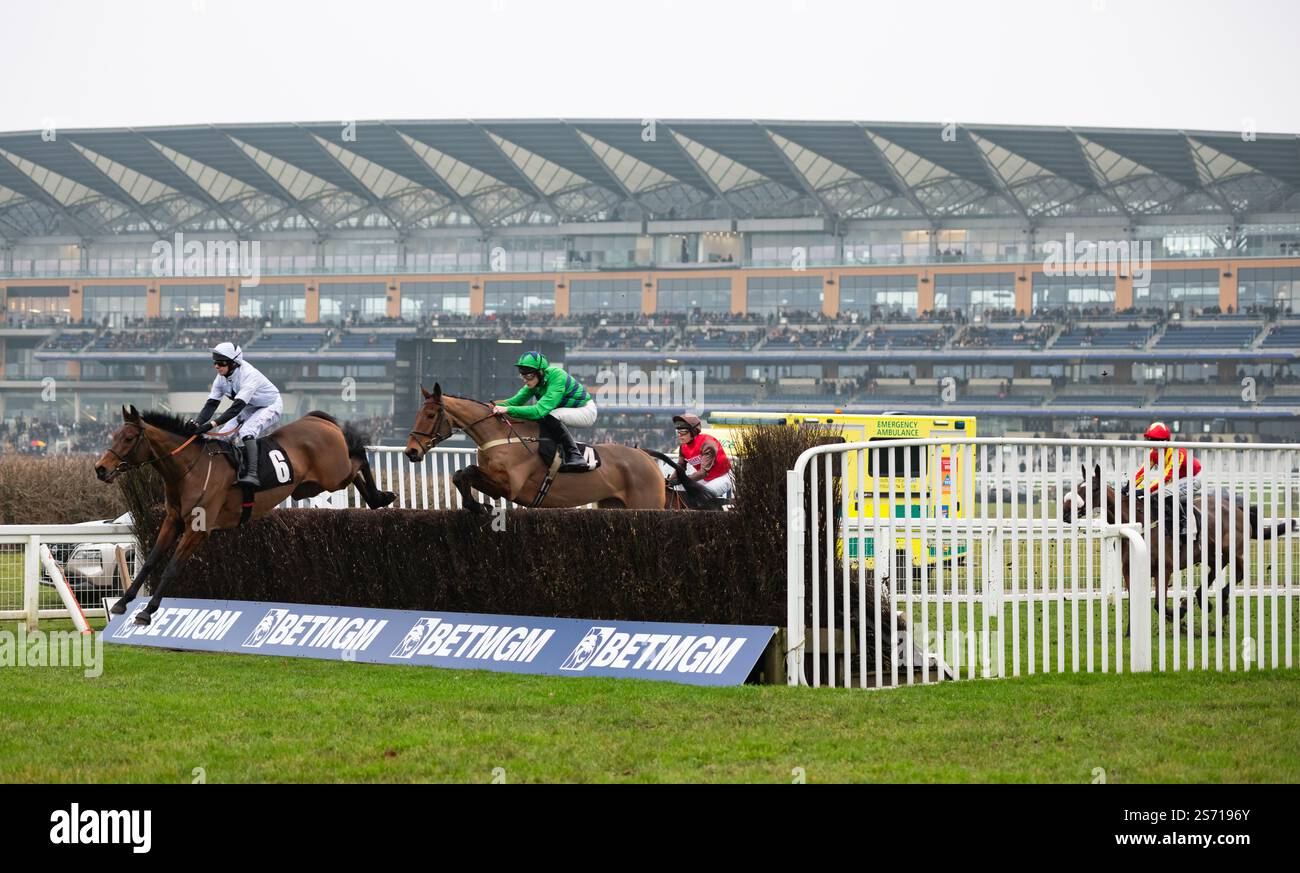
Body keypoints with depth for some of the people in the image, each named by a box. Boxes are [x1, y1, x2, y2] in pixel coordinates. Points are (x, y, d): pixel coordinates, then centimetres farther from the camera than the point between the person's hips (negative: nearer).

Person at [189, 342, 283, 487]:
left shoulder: (249, 375, -35)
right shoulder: (221, 378, -10)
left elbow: (237, 406, -42)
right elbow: (211, 404, -13)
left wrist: (213, 423, -50)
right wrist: (197, 423, -32)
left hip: (270, 407, -9)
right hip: (250, 409, 9)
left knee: (246, 431, -32)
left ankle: (252, 475, -41)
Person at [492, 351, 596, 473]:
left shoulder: (557, 378, -34)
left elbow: (539, 410, -41)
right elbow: (516, 400, -7)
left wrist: (508, 409, -45)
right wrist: (496, 406, -27)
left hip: (586, 412, -9)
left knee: (550, 416, -31)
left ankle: (574, 456, -26)